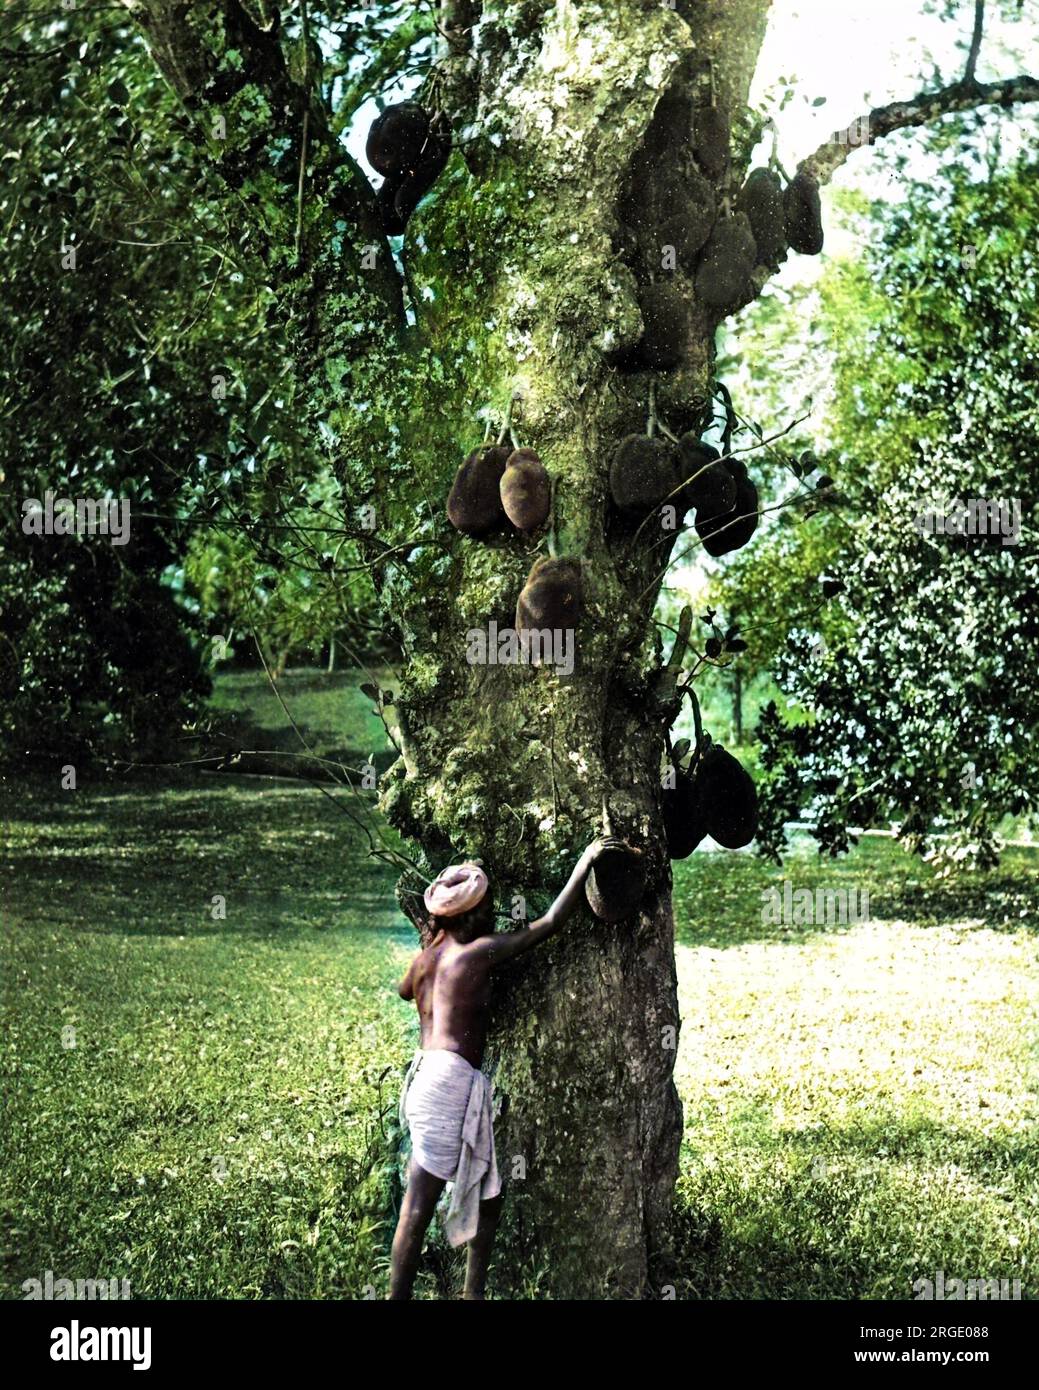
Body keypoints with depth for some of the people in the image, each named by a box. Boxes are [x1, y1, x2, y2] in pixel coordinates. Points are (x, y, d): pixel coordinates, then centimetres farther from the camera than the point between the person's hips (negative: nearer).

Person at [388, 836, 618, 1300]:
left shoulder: (426, 957, 16)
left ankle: (474, 1291, 19)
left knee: (488, 1192, 15)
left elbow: (404, 989, 39)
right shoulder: (480, 951, -5)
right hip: (450, 1081, -9)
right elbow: (550, 923, -2)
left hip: (425, 1075, 9)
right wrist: (585, 862, 6)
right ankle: (398, 1295, -11)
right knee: (419, 1205, -10)